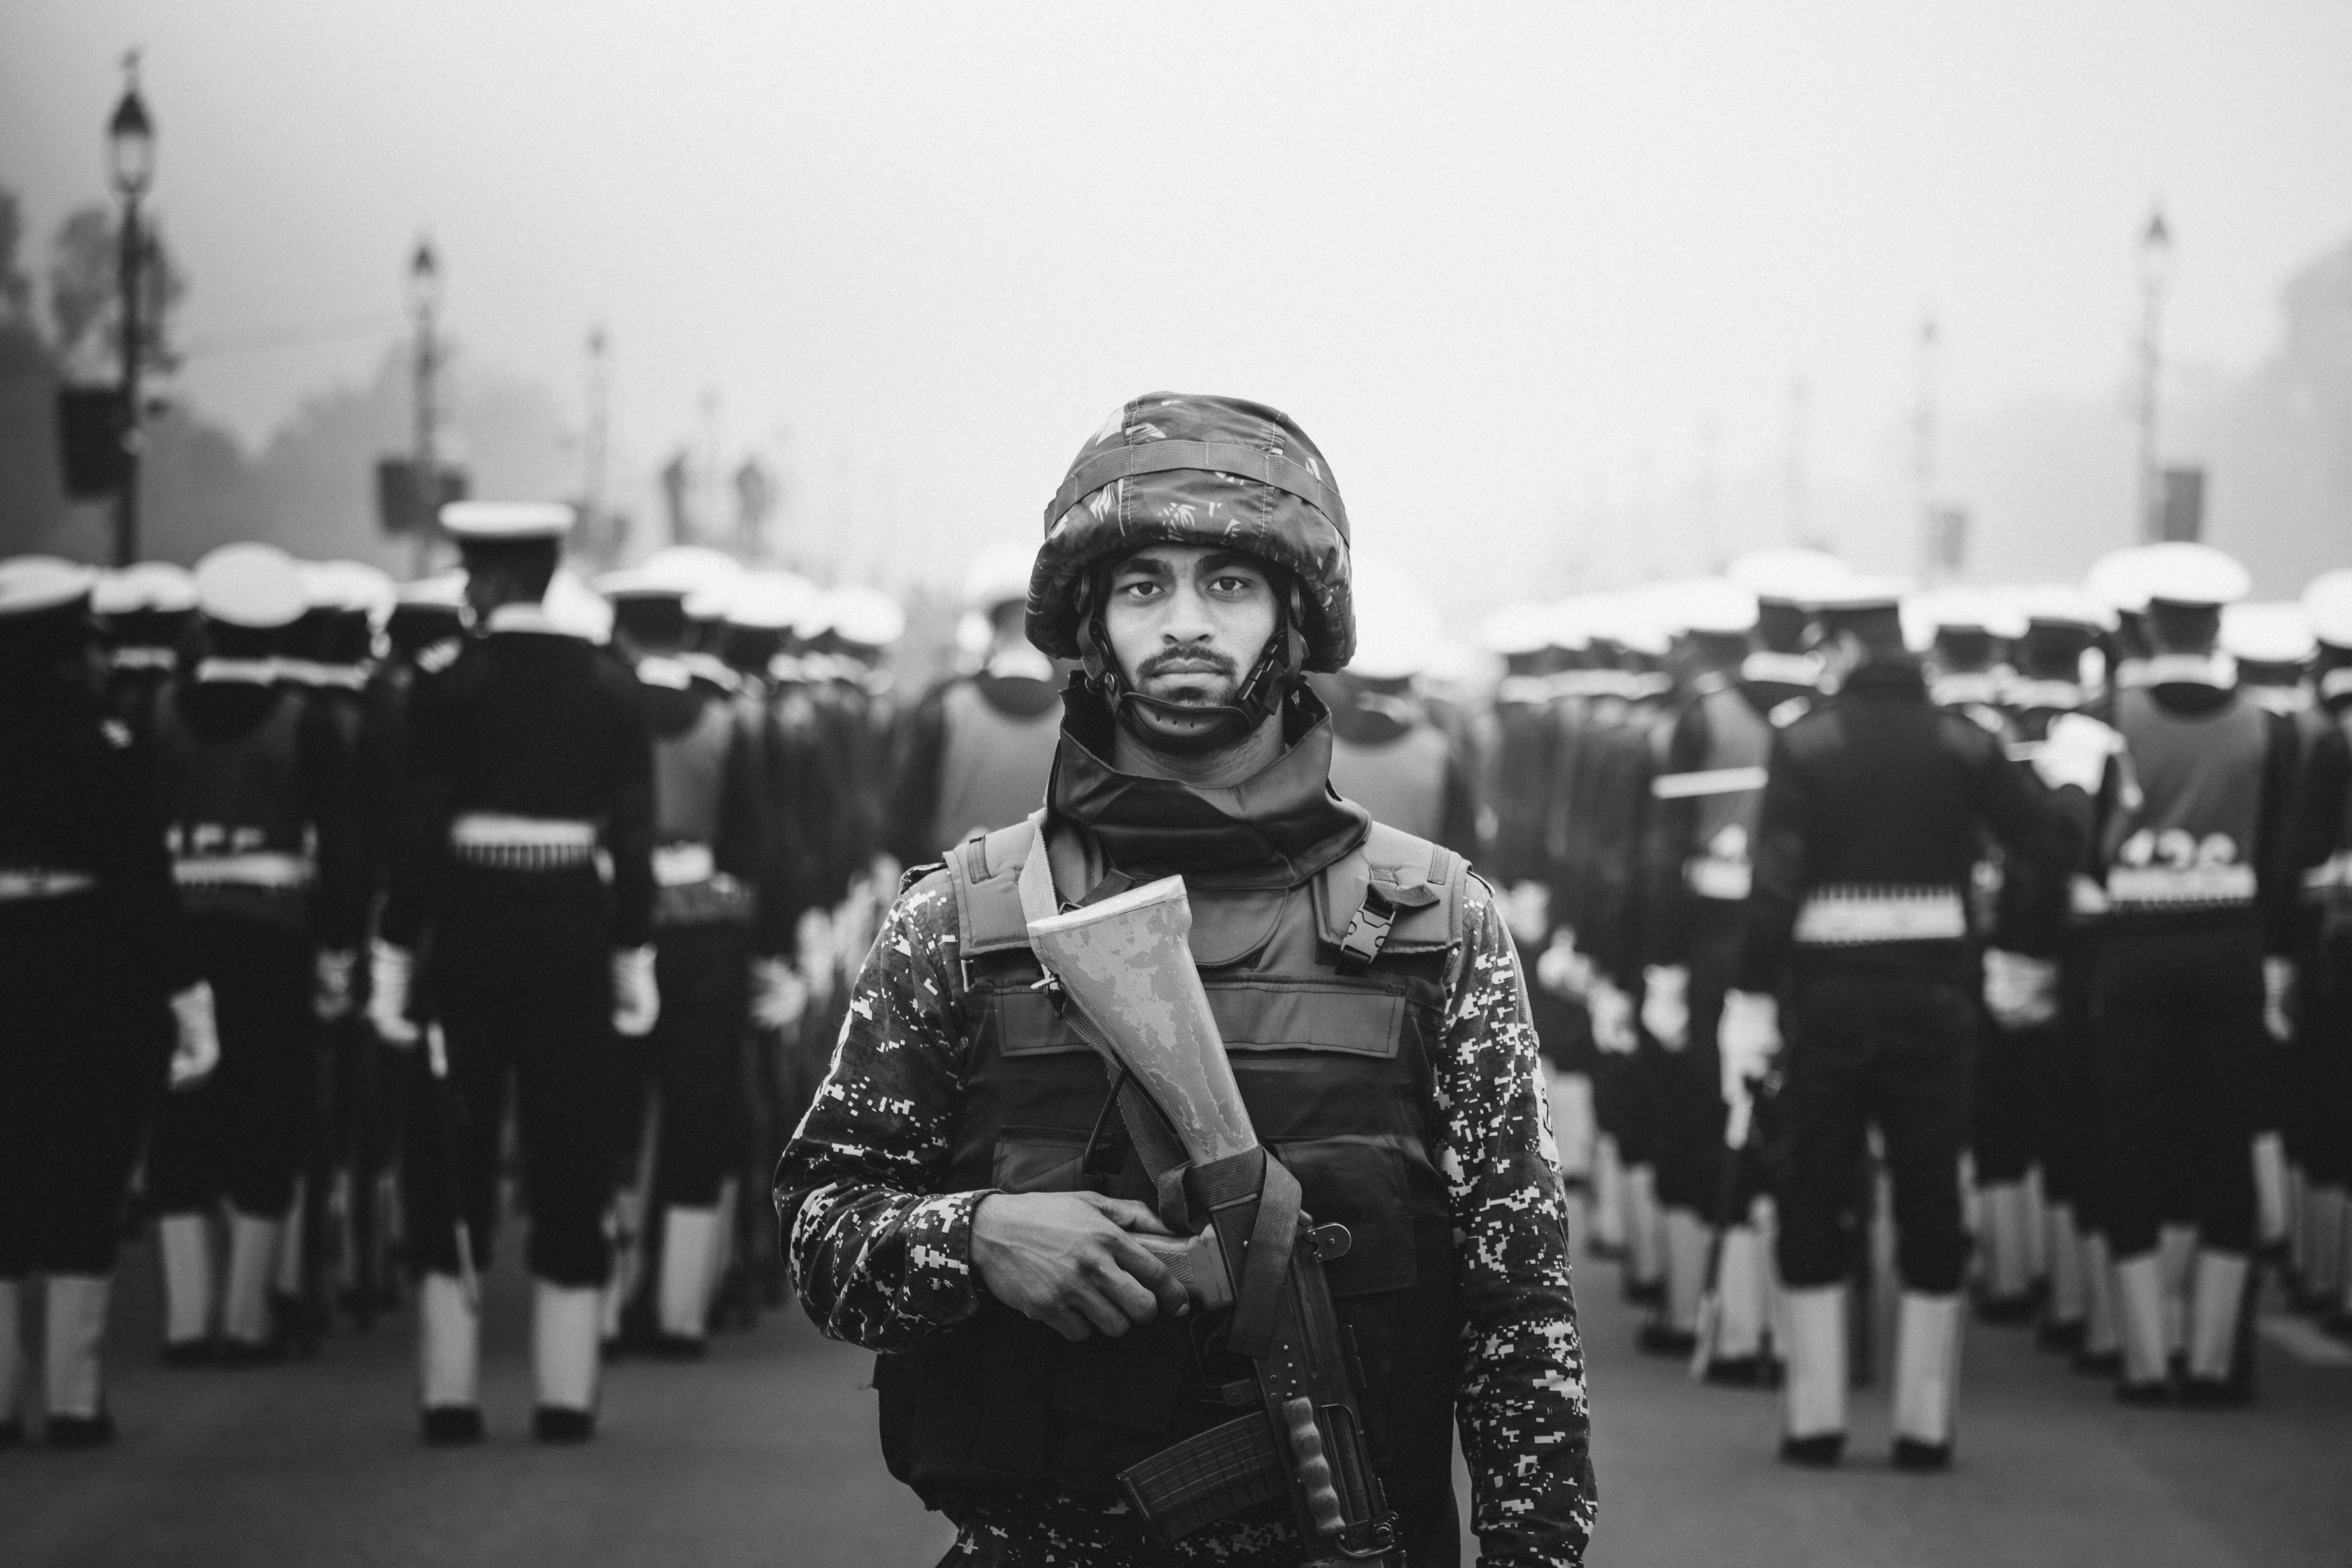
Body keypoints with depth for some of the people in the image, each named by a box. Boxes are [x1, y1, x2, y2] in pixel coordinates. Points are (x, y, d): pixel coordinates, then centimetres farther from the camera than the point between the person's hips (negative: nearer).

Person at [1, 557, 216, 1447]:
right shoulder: (110, 755, -11)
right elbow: (146, 889, -13)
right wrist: (190, 1002, -9)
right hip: (95, 982, -3)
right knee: (86, 1189, 4)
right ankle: (73, 1399, 4)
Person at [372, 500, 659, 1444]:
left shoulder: (447, 683, -8)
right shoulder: (610, 686, 1)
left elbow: (419, 831, -10)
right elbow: (633, 833, 2)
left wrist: (395, 959, -6)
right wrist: (634, 958, 9)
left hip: (469, 930, -2)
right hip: (573, 931, 2)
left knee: (451, 1159, 7)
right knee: (570, 1160, 8)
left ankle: (450, 1391, 7)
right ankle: (566, 1392, 6)